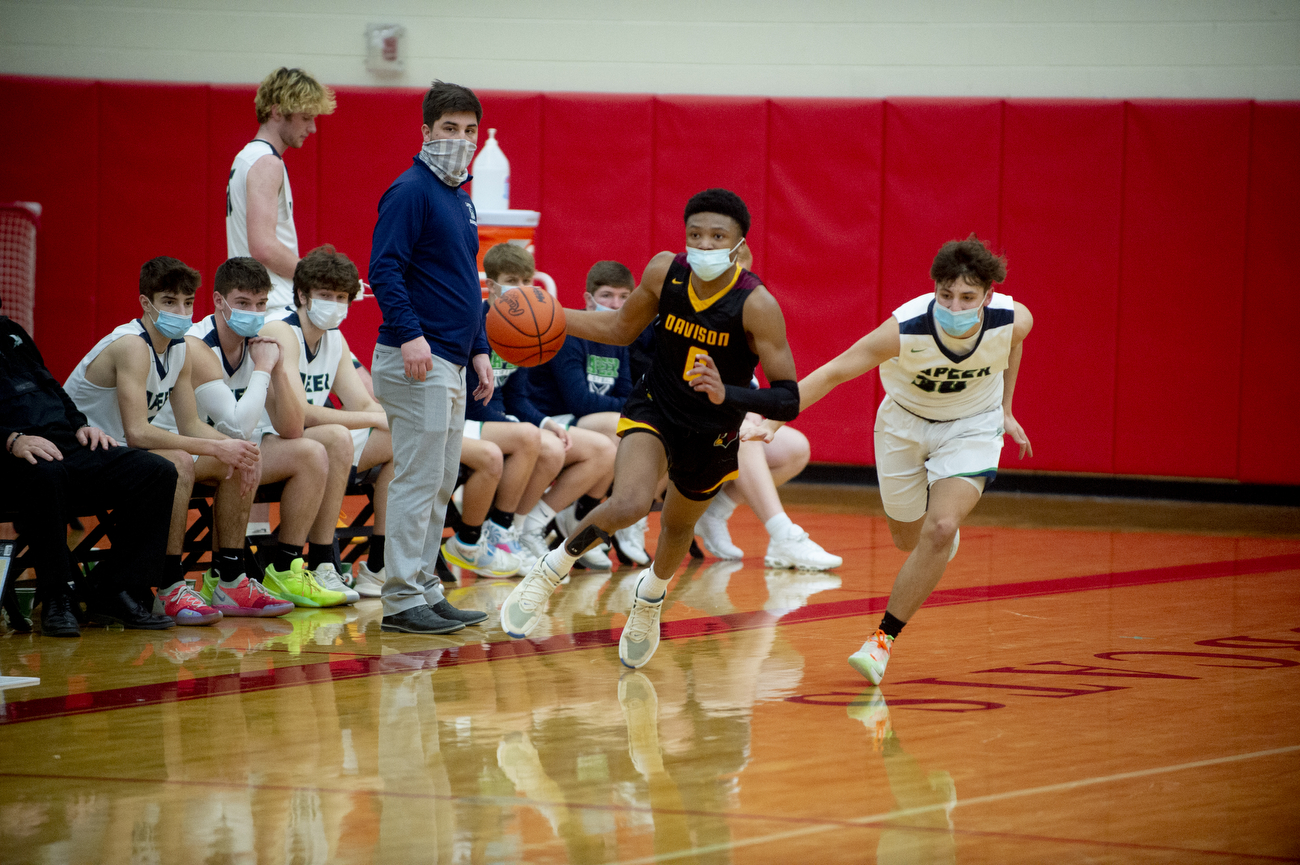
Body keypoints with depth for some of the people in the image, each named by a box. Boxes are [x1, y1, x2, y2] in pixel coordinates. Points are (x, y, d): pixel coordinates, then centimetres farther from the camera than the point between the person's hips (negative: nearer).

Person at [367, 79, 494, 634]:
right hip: (416, 361, -9)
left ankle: (425, 590, 16)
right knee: (418, 479, -9)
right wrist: (409, 334, -28)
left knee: (441, 484, 11)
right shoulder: (411, 191, -10)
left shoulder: (459, 198, 18)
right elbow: (384, 271, -18)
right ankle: (402, 600, -7)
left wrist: (479, 350, 22)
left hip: (449, 364, 9)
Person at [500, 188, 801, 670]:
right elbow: (623, 329, 4)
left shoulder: (756, 306, -27)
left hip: (712, 435, 0)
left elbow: (789, 400, -29)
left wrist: (726, 394, -45)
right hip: (654, 411, 0)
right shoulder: (664, 272, -17)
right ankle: (553, 568, -5)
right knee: (628, 505, -30)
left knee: (678, 527, 26)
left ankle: (651, 593, 60)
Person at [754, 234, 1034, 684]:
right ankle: (945, 541, 55)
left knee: (940, 531, -21)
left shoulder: (1014, 320, -27)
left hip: (972, 427, 0)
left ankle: (883, 638, -8)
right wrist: (773, 419, -38)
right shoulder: (905, 329, -35)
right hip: (905, 423, 0)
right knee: (909, 538, 16)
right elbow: (832, 373, -30)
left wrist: (1005, 410, 8)